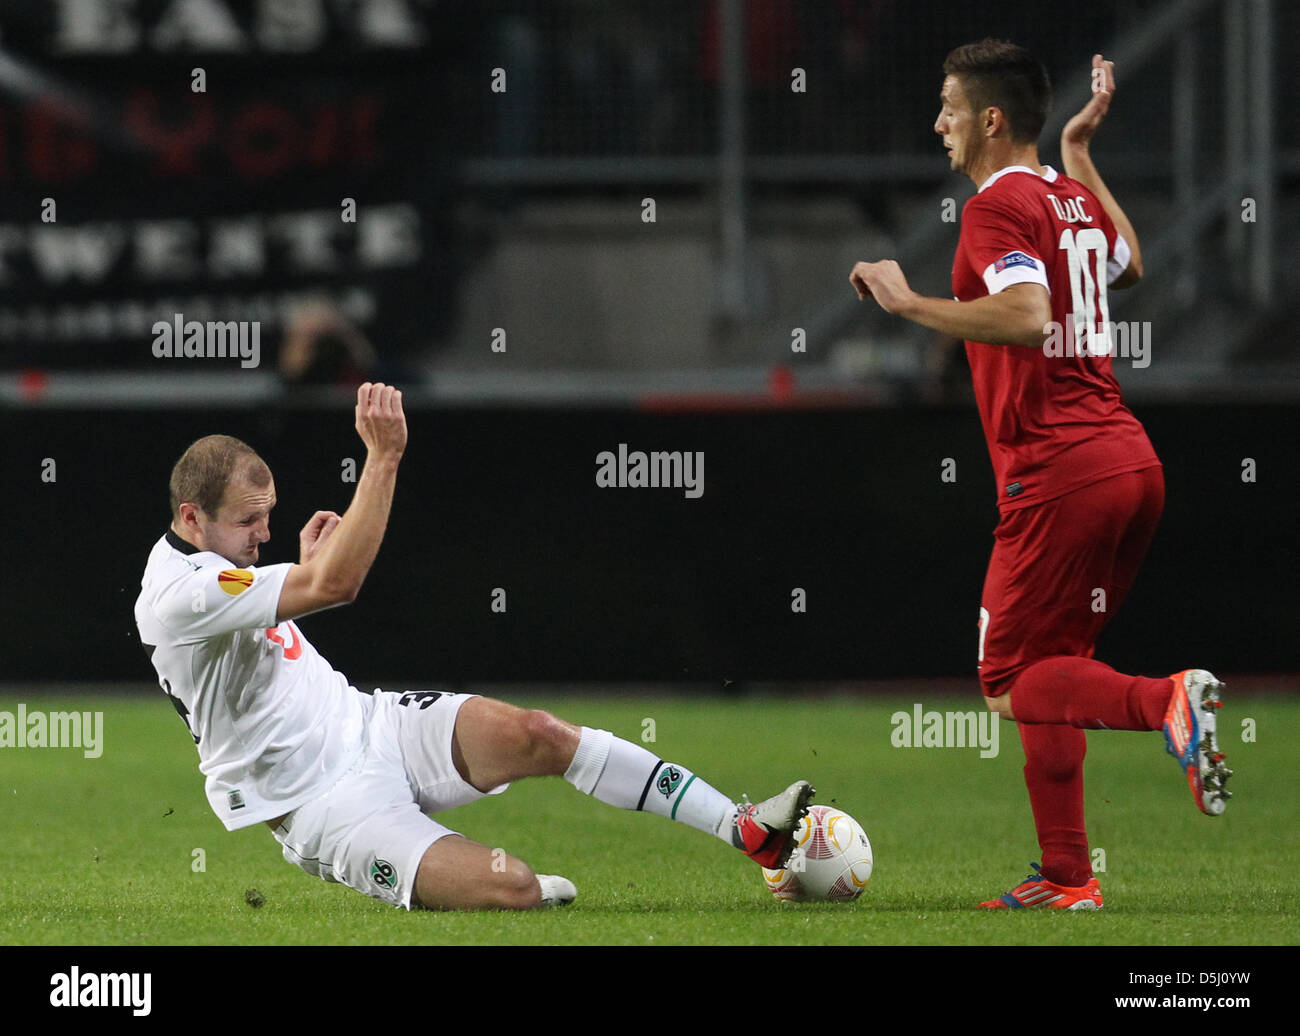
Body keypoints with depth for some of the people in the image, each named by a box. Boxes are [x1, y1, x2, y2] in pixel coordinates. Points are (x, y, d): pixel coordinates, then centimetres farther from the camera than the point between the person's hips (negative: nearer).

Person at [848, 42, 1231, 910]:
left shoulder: (998, 206, -10)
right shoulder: (1075, 198, 15)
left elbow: (1027, 316, -27)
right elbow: (1128, 266, 38)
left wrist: (911, 304, -21)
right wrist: (1082, 152, 38)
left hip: (1058, 476, -8)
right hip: (1131, 459, 8)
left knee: (1012, 685, -3)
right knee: (1048, 672, 16)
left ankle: (1169, 701, -26)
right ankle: (1067, 877, 15)